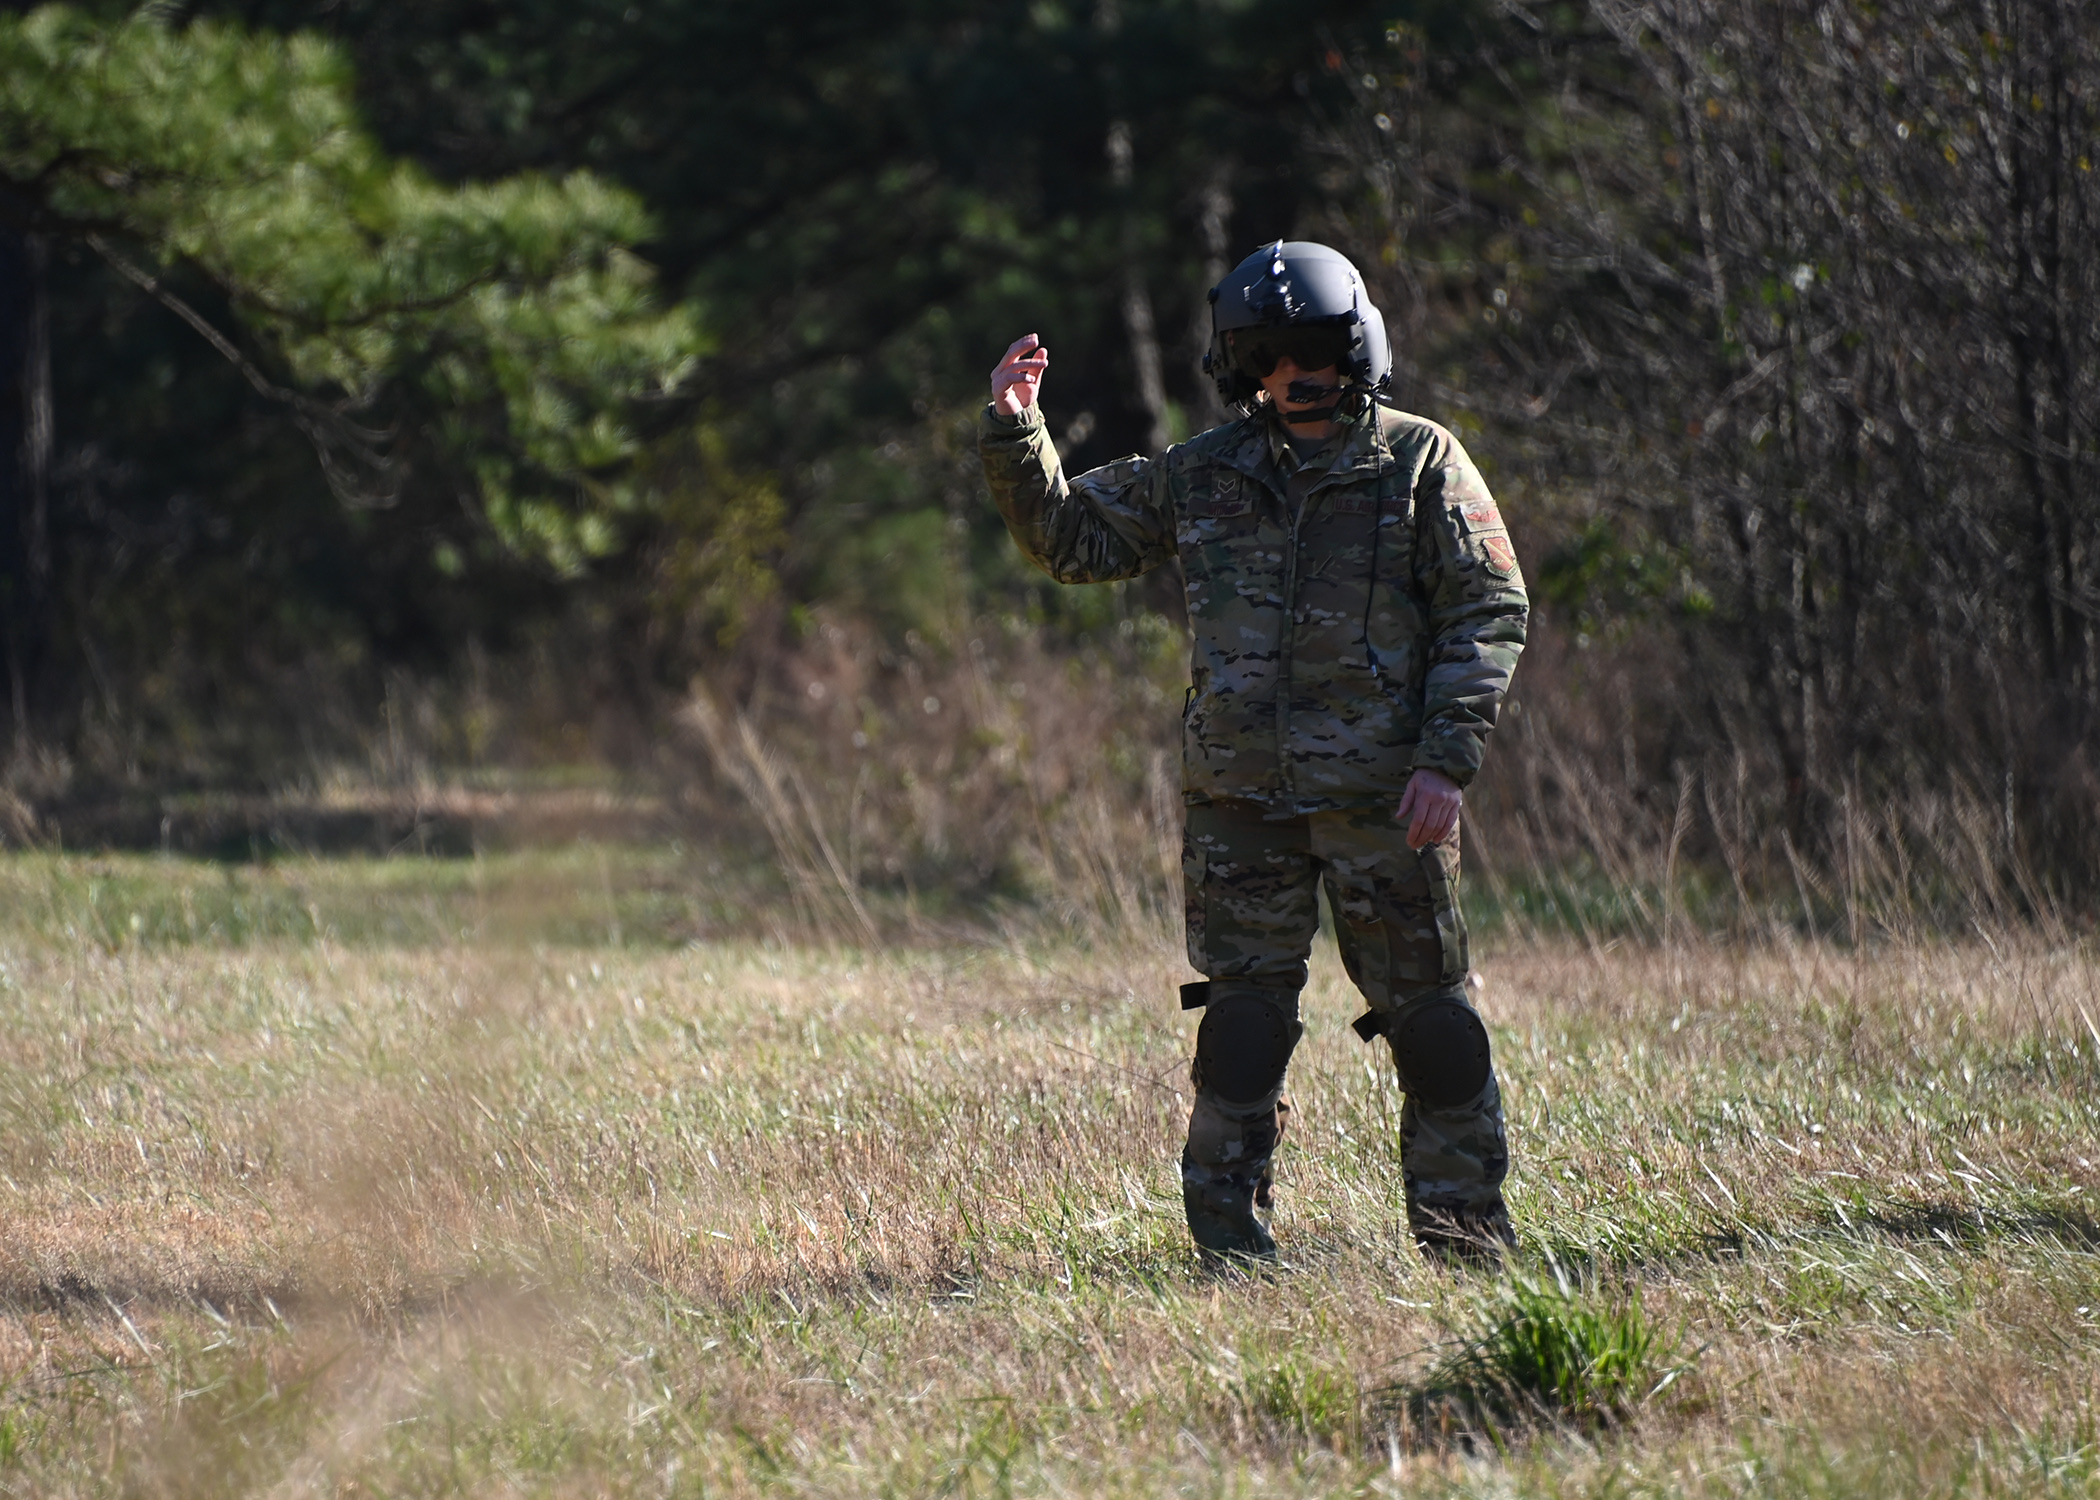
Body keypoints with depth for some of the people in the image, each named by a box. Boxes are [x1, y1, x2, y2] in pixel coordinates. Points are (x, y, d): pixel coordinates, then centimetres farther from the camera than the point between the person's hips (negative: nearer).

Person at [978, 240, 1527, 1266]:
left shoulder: (1419, 464, 0)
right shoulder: (1204, 476, 10)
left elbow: (1490, 613, -3)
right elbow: (1069, 539, 16)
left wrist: (1448, 759, -12)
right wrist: (1015, 435, 0)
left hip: (1384, 797, -2)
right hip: (1240, 800, 3)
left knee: (1428, 1020, 3)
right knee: (1242, 1022, 2)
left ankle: (1464, 1240, 12)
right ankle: (1230, 1247, 8)